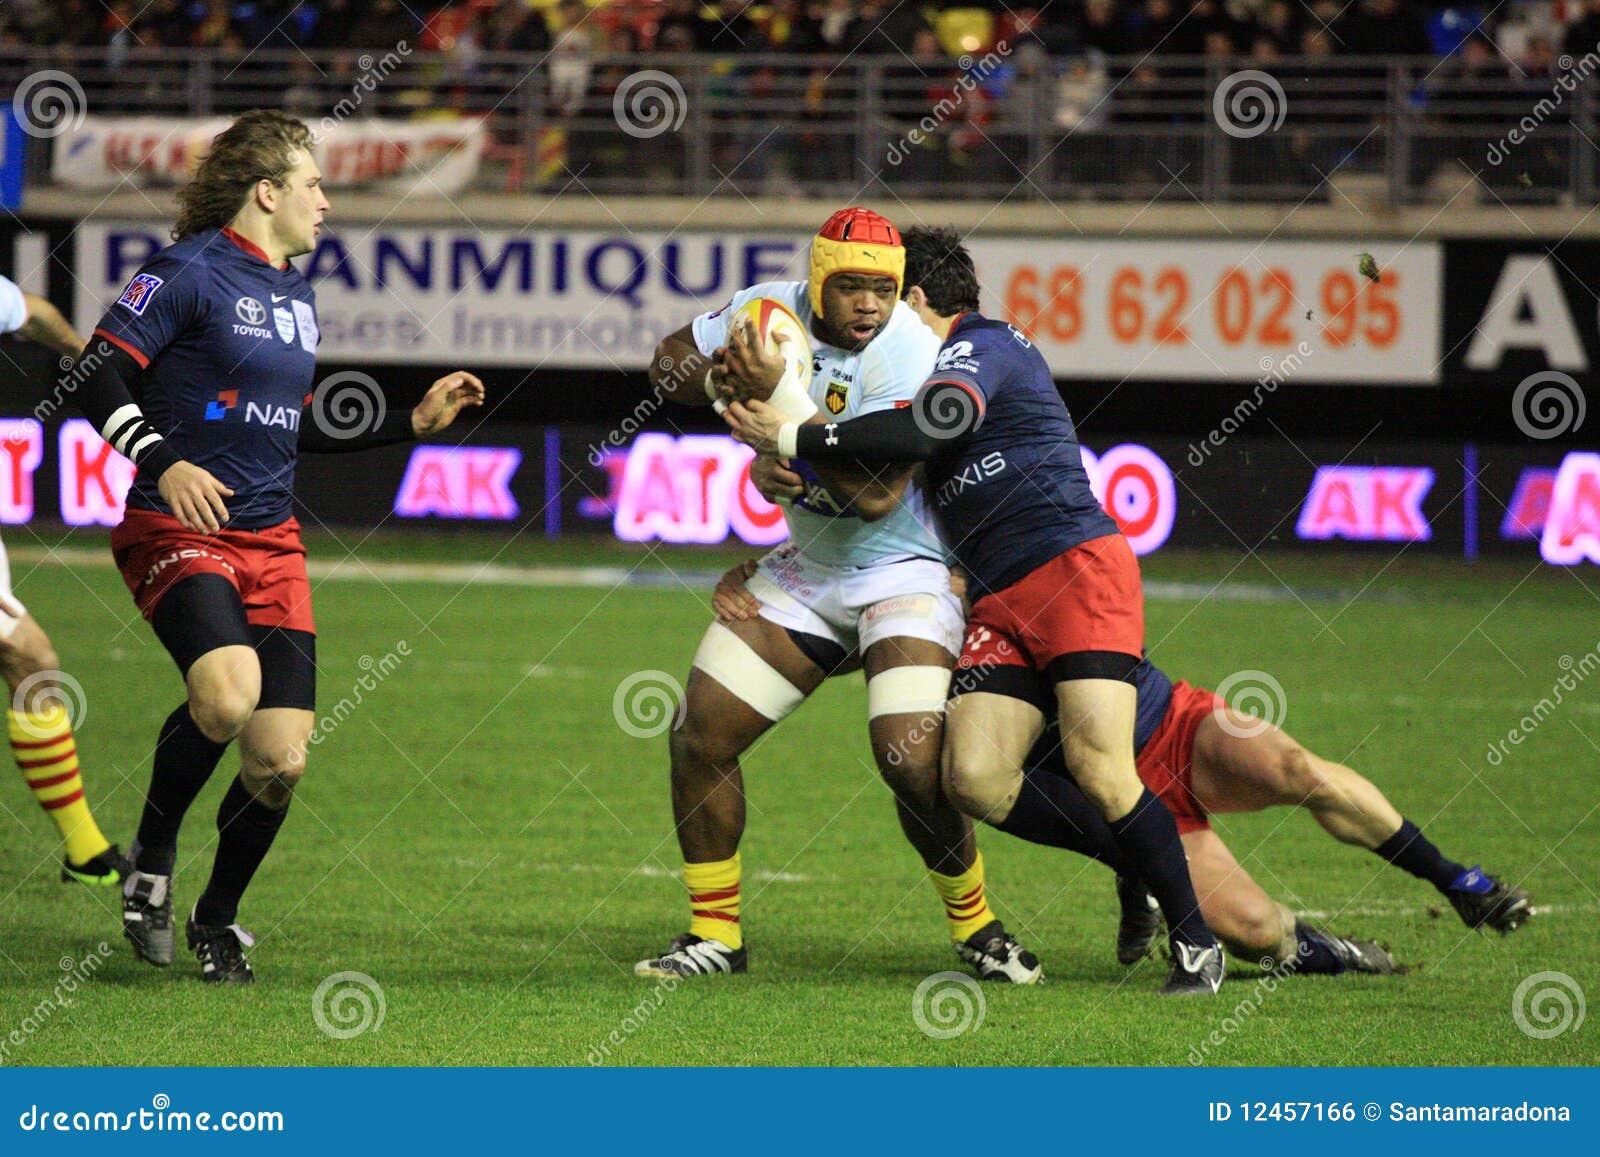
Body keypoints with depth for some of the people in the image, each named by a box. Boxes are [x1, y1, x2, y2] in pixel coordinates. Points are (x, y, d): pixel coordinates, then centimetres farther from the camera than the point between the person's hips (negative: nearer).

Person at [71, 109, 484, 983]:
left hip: (271, 544, 7)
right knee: (227, 691, -32)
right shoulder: (189, 272, -7)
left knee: (281, 760, -4)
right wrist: (163, 462, -27)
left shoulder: (296, 295, 17)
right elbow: (101, 378, -13)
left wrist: (415, 420, 24)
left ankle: (216, 921, 20)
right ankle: (150, 862, -7)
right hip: (178, 528, -7)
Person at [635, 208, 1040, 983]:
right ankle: (715, 935, 14)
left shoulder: (907, 357, -25)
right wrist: (720, 381, -14)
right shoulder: (773, 310, -6)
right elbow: (669, 361, 9)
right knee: (700, 738, -1)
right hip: (807, 568, 6)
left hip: (905, 573, -6)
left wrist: (783, 398, -35)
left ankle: (975, 926, 3)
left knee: (913, 765, -22)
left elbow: (877, 497, -34)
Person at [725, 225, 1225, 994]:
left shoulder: (984, 345, -3)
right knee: (974, 780, -9)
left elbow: (927, 431, -22)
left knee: (1099, 771, -18)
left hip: (1079, 567, -9)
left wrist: (791, 438, -17)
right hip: (1001, 603, 9)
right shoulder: (926, 374, 24)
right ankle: (1136, 867, 8)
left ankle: (1194, 941, -5)